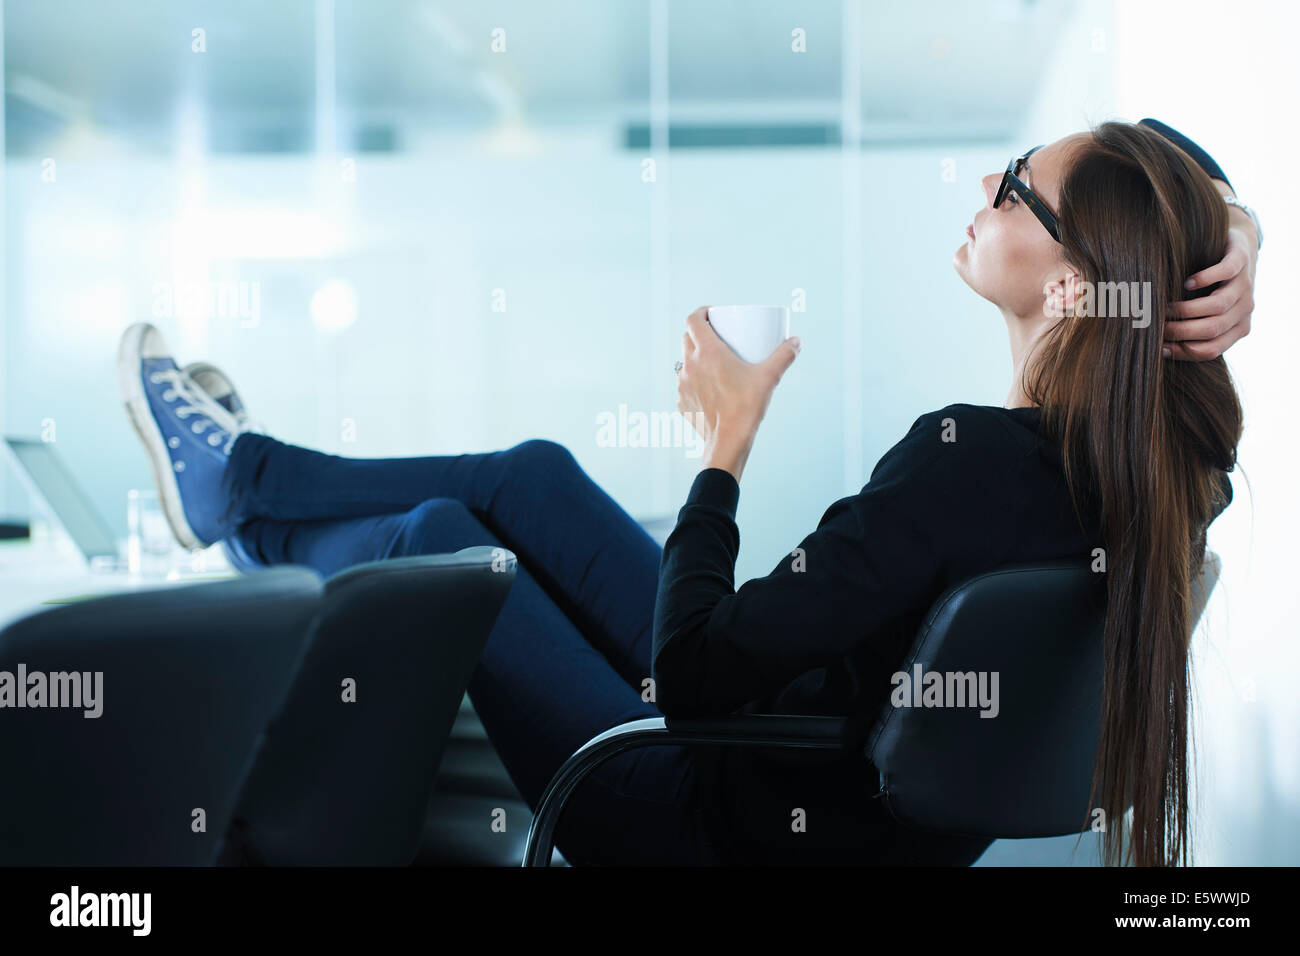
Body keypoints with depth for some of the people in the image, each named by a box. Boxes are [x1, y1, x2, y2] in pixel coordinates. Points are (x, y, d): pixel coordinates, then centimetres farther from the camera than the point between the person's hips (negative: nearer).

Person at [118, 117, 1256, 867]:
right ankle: (245, 466, 36)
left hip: (730, 826, -8)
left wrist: (726, 447, -19)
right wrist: (1235, 249, -12)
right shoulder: (1176, 447, -11)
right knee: (528, 475, 13)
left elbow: (689, 679, -30)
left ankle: (231, 491, 38)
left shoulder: (972, 459, -35)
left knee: (437, 538, 6)